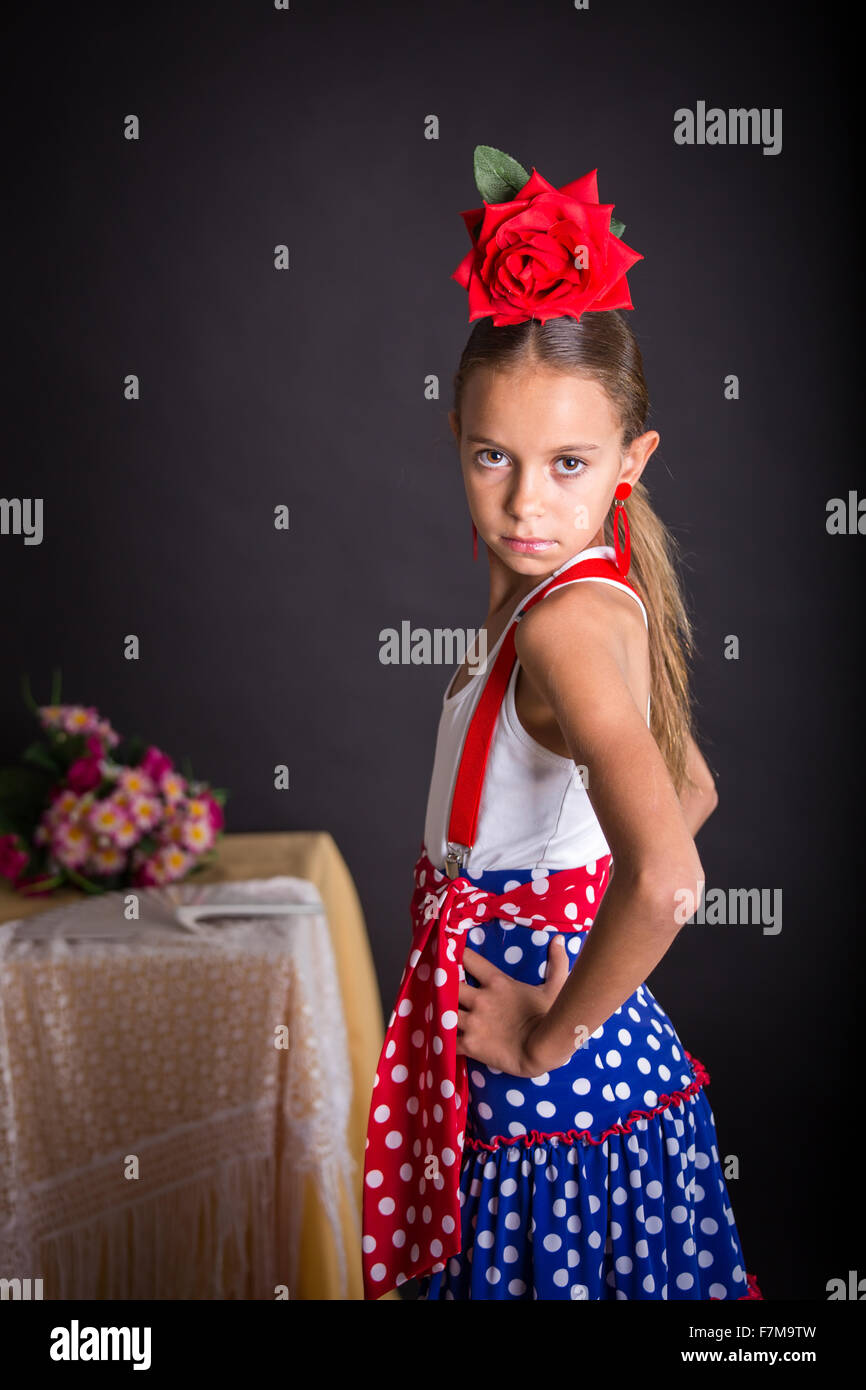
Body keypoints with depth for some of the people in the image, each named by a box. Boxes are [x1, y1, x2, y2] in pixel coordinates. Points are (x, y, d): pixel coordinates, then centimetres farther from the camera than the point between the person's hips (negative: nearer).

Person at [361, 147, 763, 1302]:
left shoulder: (564, 620, -23)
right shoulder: (599, 594, 5)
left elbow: (666, 880, -37)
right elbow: (694, 791, 19)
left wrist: (554, 1033, -21)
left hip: (552, 1079, -9)